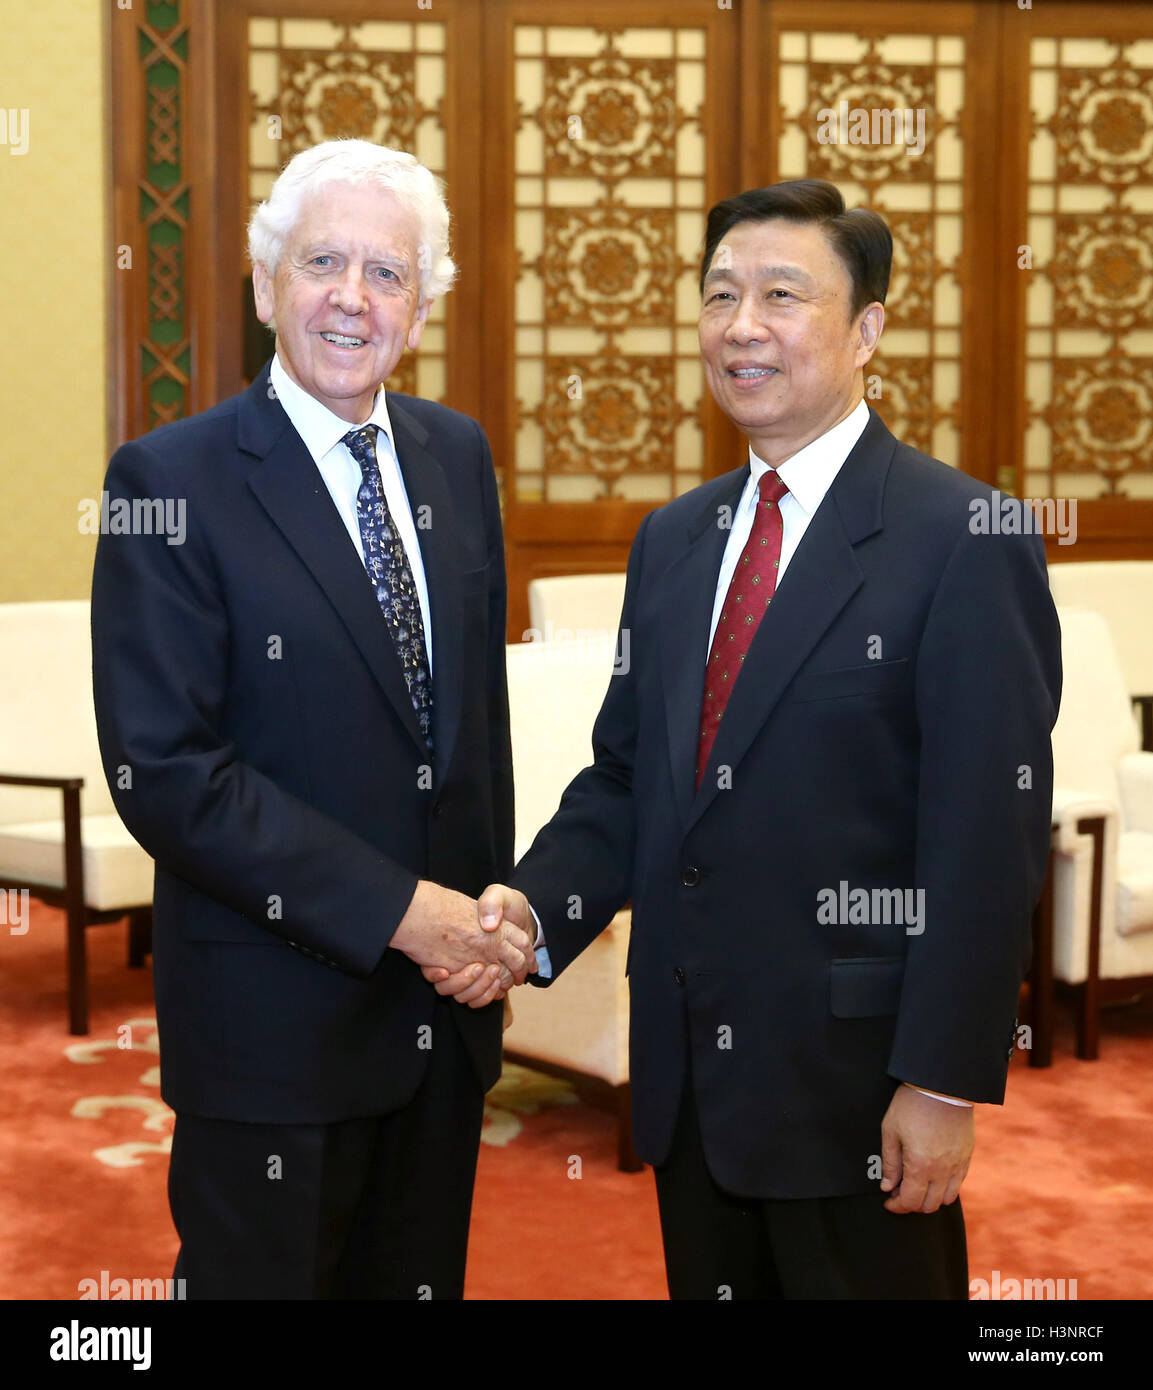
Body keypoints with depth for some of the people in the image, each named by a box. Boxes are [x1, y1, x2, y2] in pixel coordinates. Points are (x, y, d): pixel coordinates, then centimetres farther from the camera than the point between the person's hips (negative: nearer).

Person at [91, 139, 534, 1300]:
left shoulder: (457, 455, 6)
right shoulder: (171, 482, -13)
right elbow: (163, 770, -19)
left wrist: (489, 912, 5)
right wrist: (392, 910, -19)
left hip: (446, 998, 6)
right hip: (273, 1014, -5)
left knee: (420, 1278, 19)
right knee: (266, 1273, 11)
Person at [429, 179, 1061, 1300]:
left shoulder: (964, 539, -12)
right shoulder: (673, 538, 10)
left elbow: (986, 840, -15)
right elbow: (624, 776, 11)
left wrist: (944, 1082, -17)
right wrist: (536, 908, -6)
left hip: (855, 1080, -6)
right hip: (687, 1072, 6)